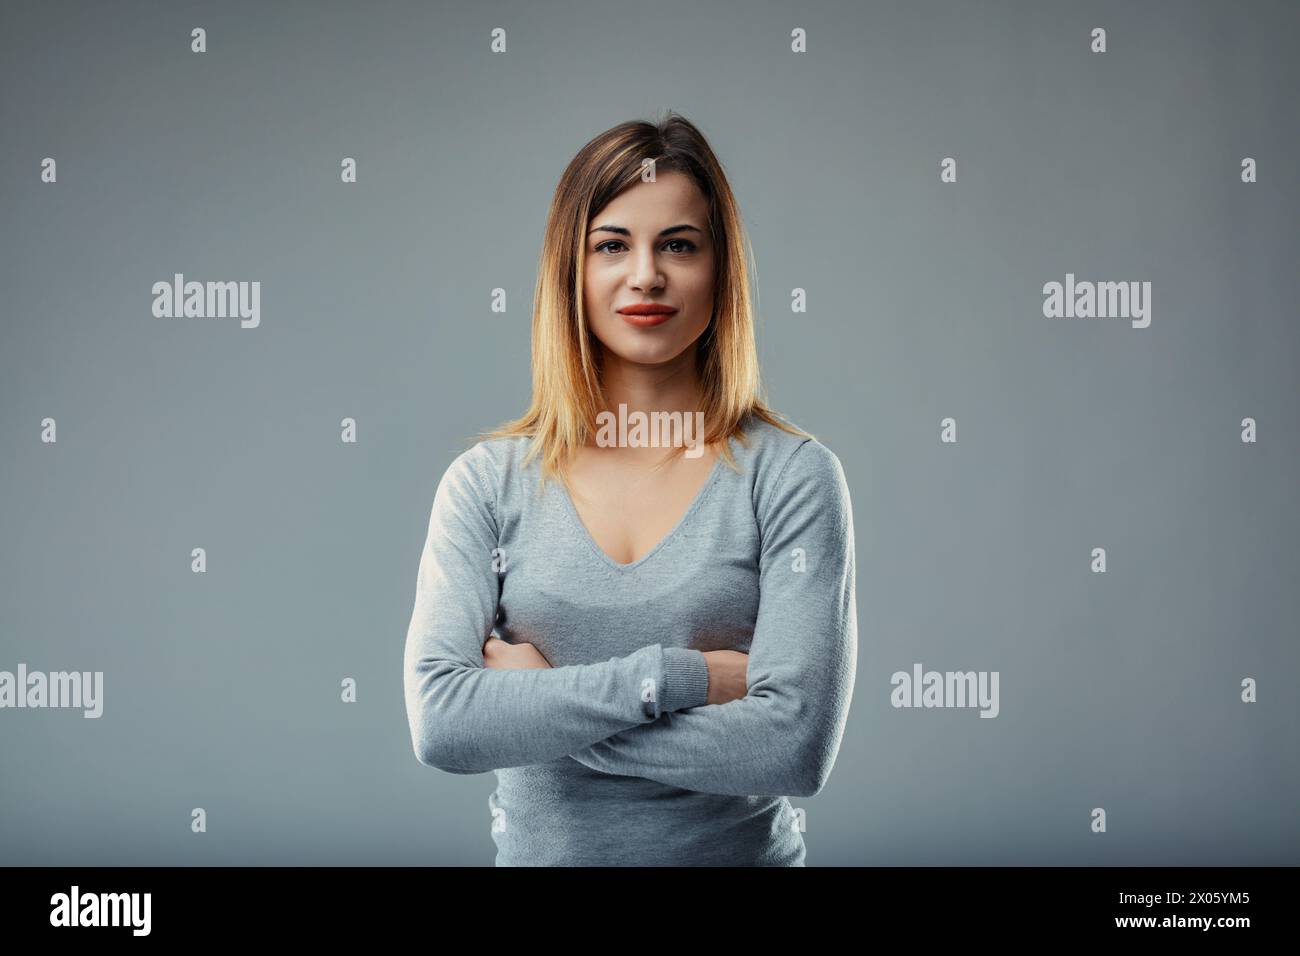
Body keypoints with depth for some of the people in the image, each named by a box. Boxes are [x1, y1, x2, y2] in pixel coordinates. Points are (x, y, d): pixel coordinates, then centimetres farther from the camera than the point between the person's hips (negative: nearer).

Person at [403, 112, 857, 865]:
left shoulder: (793, 476, -11)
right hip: (540, 848, 1)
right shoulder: (487, 482, -6)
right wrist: (678, 676, -20)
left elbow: (797, 745, -20)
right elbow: (438, 721, -16)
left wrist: (537, 707, -16)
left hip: (744, 847, -1)